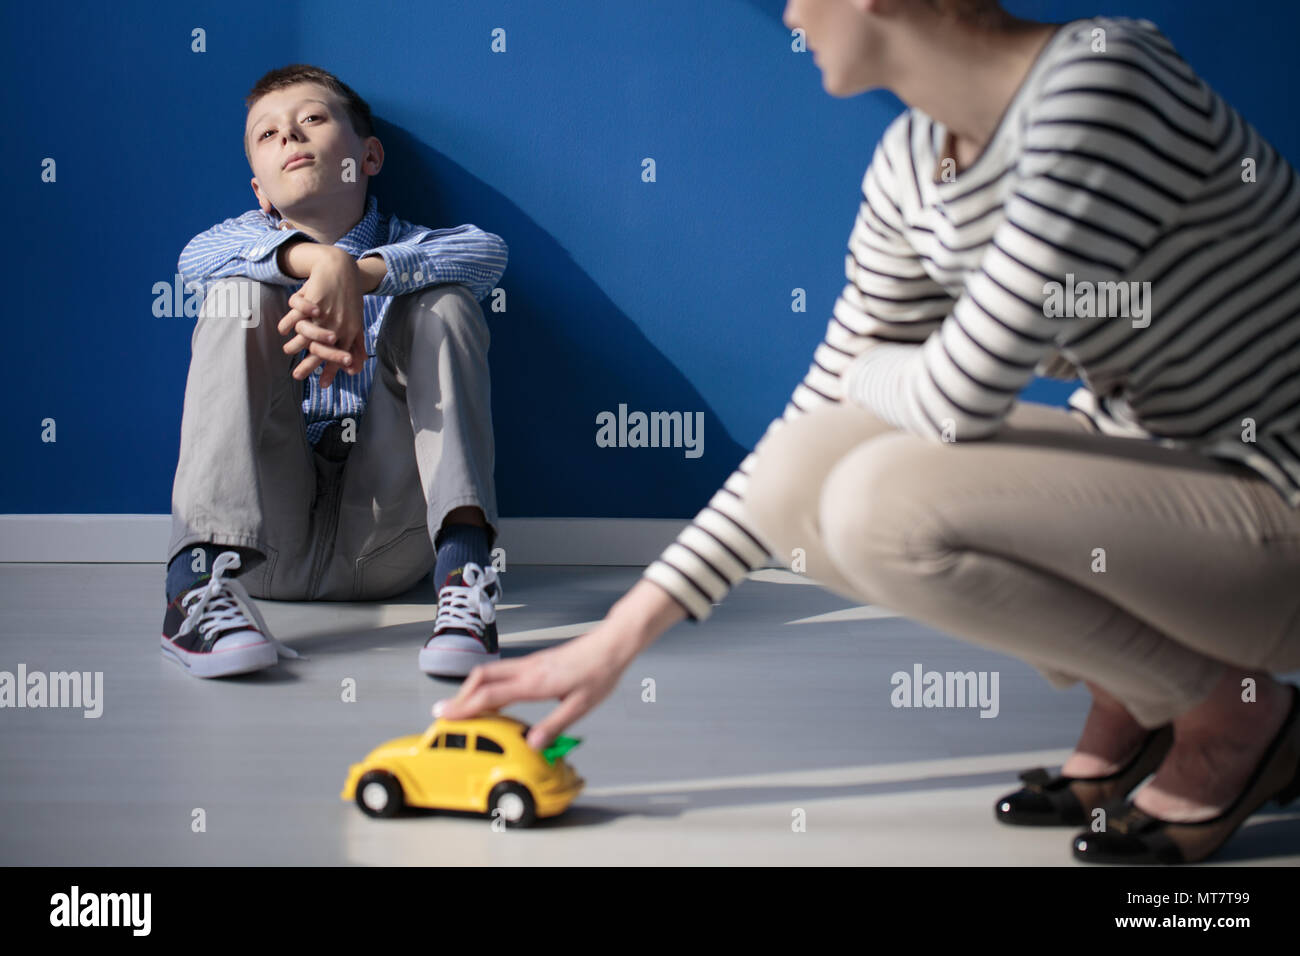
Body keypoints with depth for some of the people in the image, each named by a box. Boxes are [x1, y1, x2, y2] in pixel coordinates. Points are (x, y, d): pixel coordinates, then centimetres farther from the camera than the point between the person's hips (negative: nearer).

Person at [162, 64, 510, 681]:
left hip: (384, 539, 0)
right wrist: (319, 259, -31)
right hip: (267, 529, 0)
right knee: (243, 294, -14)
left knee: (443, 300, -12)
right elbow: (199, 256, -12)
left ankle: (463, 573, -33)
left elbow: (488, 251, -13)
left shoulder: (405, 249, 13)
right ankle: (199, 580, -33)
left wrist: (359, 274, -29)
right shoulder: (252, 239, 16)